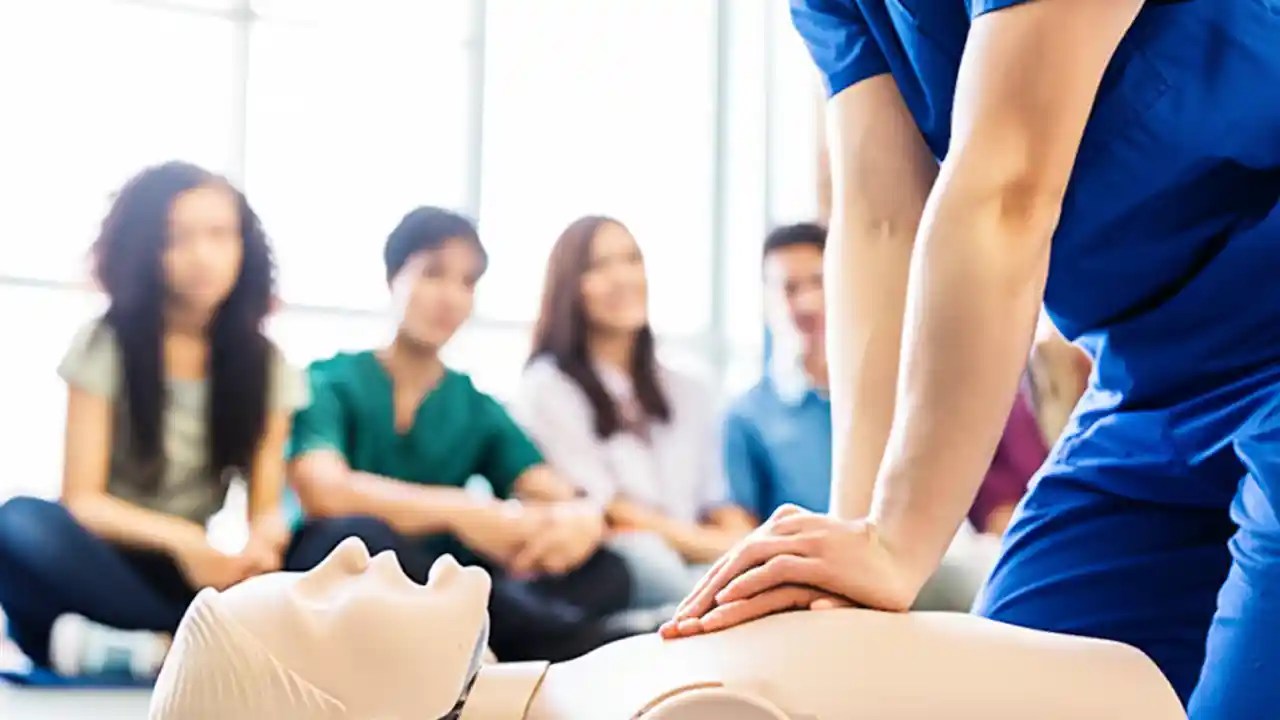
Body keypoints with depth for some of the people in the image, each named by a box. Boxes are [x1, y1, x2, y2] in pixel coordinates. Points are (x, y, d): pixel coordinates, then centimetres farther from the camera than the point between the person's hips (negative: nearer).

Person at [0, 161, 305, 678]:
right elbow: (82, 500, -11)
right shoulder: (105, 344, -4)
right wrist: (177, 537, -30)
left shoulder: (263, 362, 5)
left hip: (194, 573, 3)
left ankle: (124, 649, -35)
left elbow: (267, 505, 0)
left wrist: (262, 545, -25)